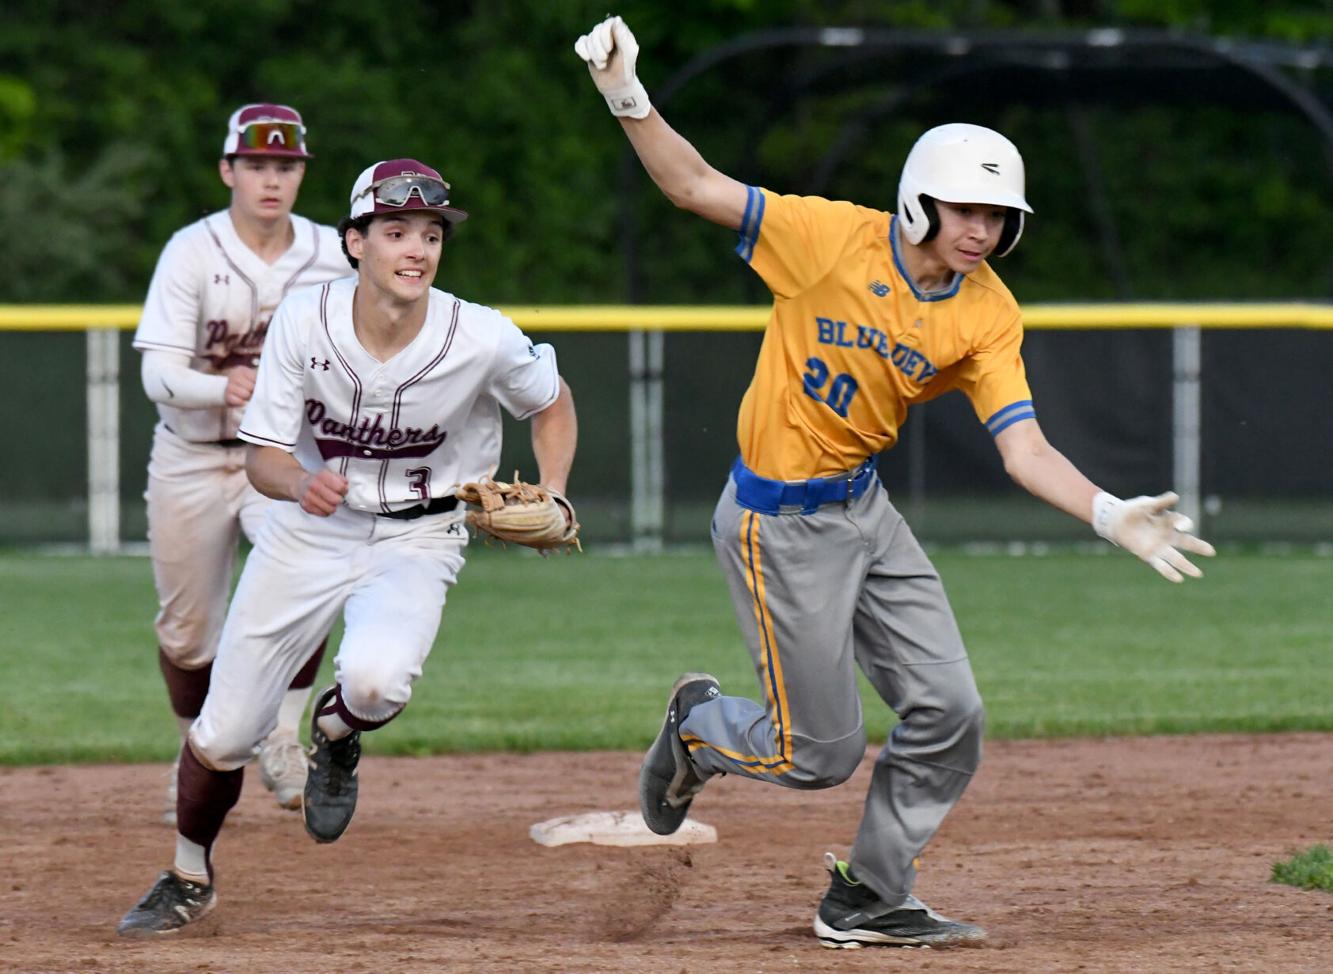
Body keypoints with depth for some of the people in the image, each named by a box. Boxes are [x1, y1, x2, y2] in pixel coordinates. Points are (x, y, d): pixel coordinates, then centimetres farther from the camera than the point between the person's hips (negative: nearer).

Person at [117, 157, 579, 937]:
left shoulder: (483, 339, -20)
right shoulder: (304, 322, -18)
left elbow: (553, 403, 2)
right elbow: (263, 458, -12)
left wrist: (552, 500, -13)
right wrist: (302, 483, -35)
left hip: (417, 538, -2)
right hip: (310, 528, 2)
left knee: (374, 678, -34)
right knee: (224, 732, 2)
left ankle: (338, 737, 5)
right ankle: (189, 879, 31)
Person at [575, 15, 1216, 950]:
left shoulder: (988, 313, -6)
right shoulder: (835, 237, -17)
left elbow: (1024, 446, -13)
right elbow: (696, 184, -13)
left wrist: (1111, 514, -30)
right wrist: (628, 99, -29)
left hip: (865, 511, 6)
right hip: (779, 523, -6)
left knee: (949, 715, 1)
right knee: (822, 753, -1)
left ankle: (867, 899, 20)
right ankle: (698, 726, 31)